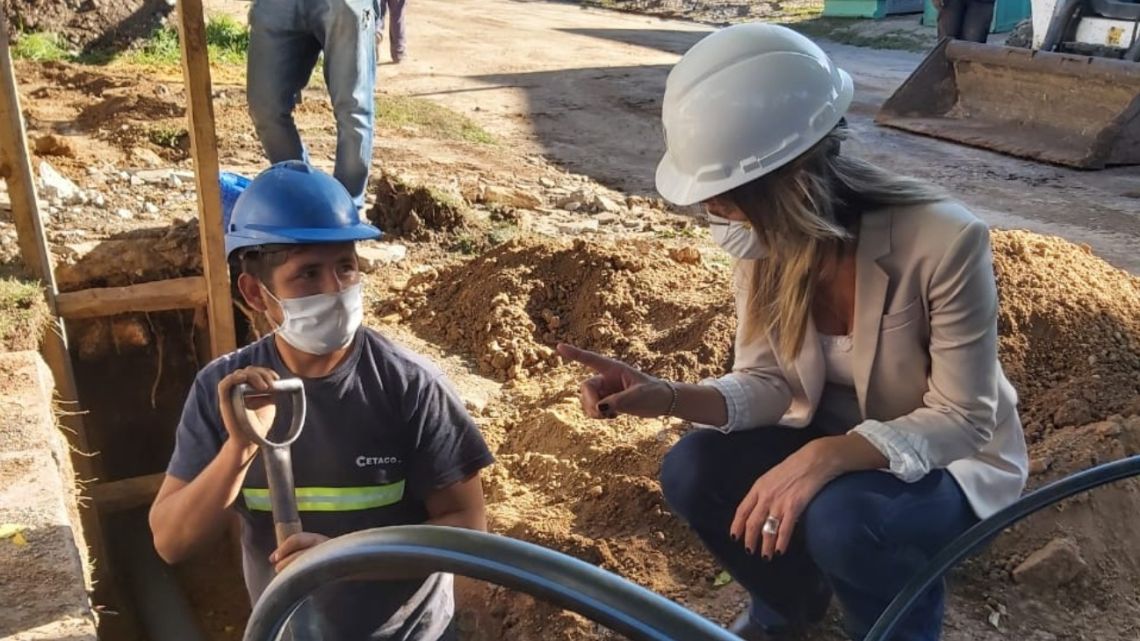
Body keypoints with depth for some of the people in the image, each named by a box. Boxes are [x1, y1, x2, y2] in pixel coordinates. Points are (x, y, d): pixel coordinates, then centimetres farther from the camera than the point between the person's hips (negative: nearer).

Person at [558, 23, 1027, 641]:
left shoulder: (943, 242, -32)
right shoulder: (770, 240, -16)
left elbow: (961, 420, -25)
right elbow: (766, 383, -9)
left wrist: (827, 455, -41)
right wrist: (668, 396, -29)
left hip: (951, 458, -4)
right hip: (830, 438, 5)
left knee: (839, 518, -35)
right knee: (691, 471, -19)